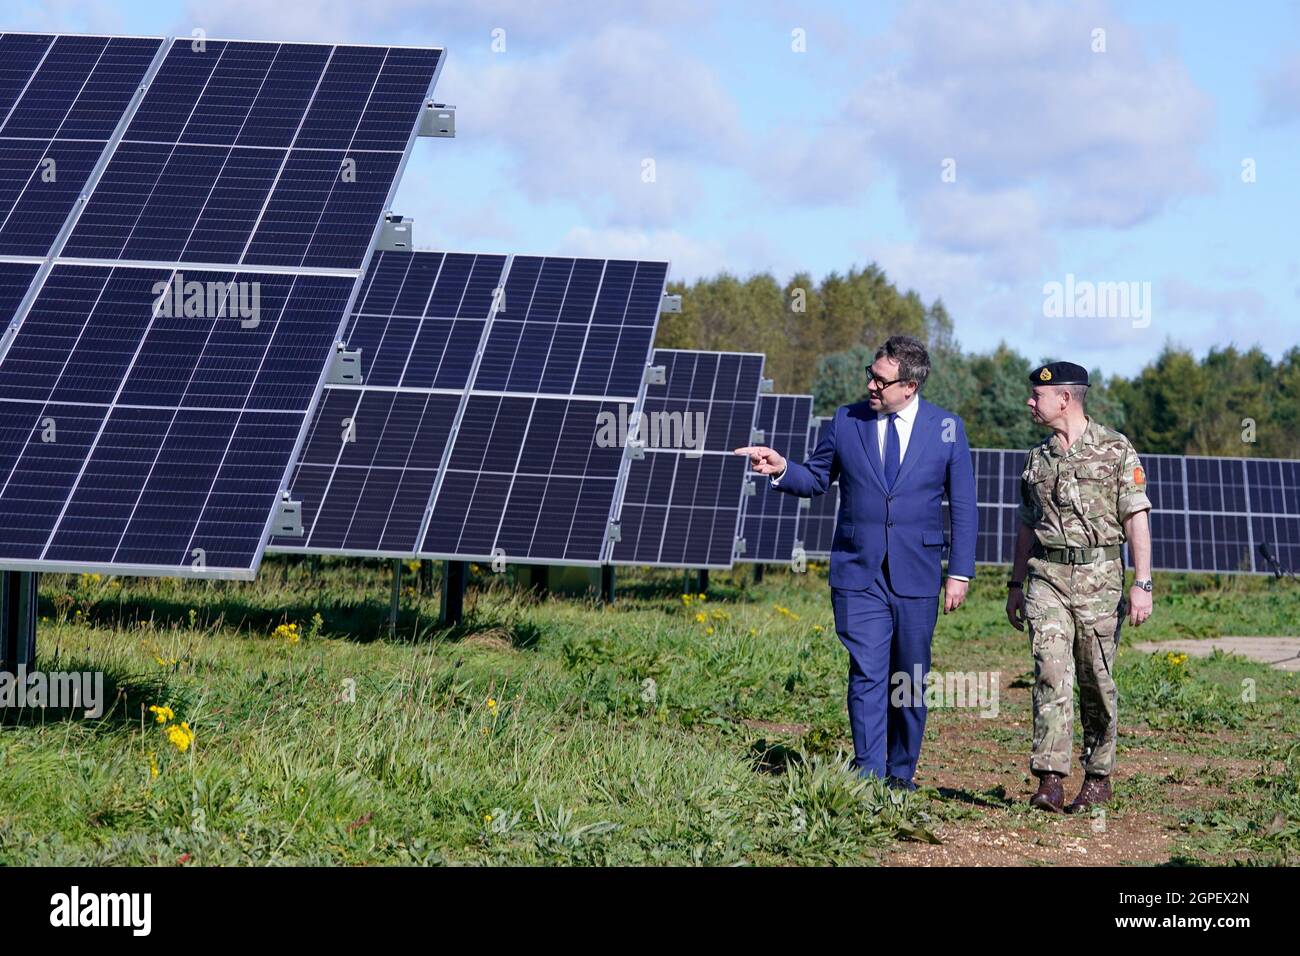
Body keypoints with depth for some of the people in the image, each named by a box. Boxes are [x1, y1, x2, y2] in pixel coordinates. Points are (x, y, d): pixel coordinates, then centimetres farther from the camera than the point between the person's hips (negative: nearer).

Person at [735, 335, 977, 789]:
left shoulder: (946, 428, 1)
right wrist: (782, 469, -9)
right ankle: (868, 777, -9)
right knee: (867, 676, -8)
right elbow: (816, 479, 13)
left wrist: (960, 572, 0)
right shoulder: (845, 421, 4)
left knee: (910, 680, 8)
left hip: (916, 577, 0)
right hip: (858, 574, 0)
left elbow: (962, 505, 4)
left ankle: (901, 776, 20)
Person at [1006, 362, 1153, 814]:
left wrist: (1142, 584, -12)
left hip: (1098, 576, -3)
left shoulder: (1115, 449, -1)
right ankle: (1050, 780, -17)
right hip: (1046, 576, 3)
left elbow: (1136, 519, -4)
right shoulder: (1038, 457, 14)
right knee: (1051, 674, -11)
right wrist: (1015, 584, 18)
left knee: (1095, 681, 4)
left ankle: (1098, 776, 17)